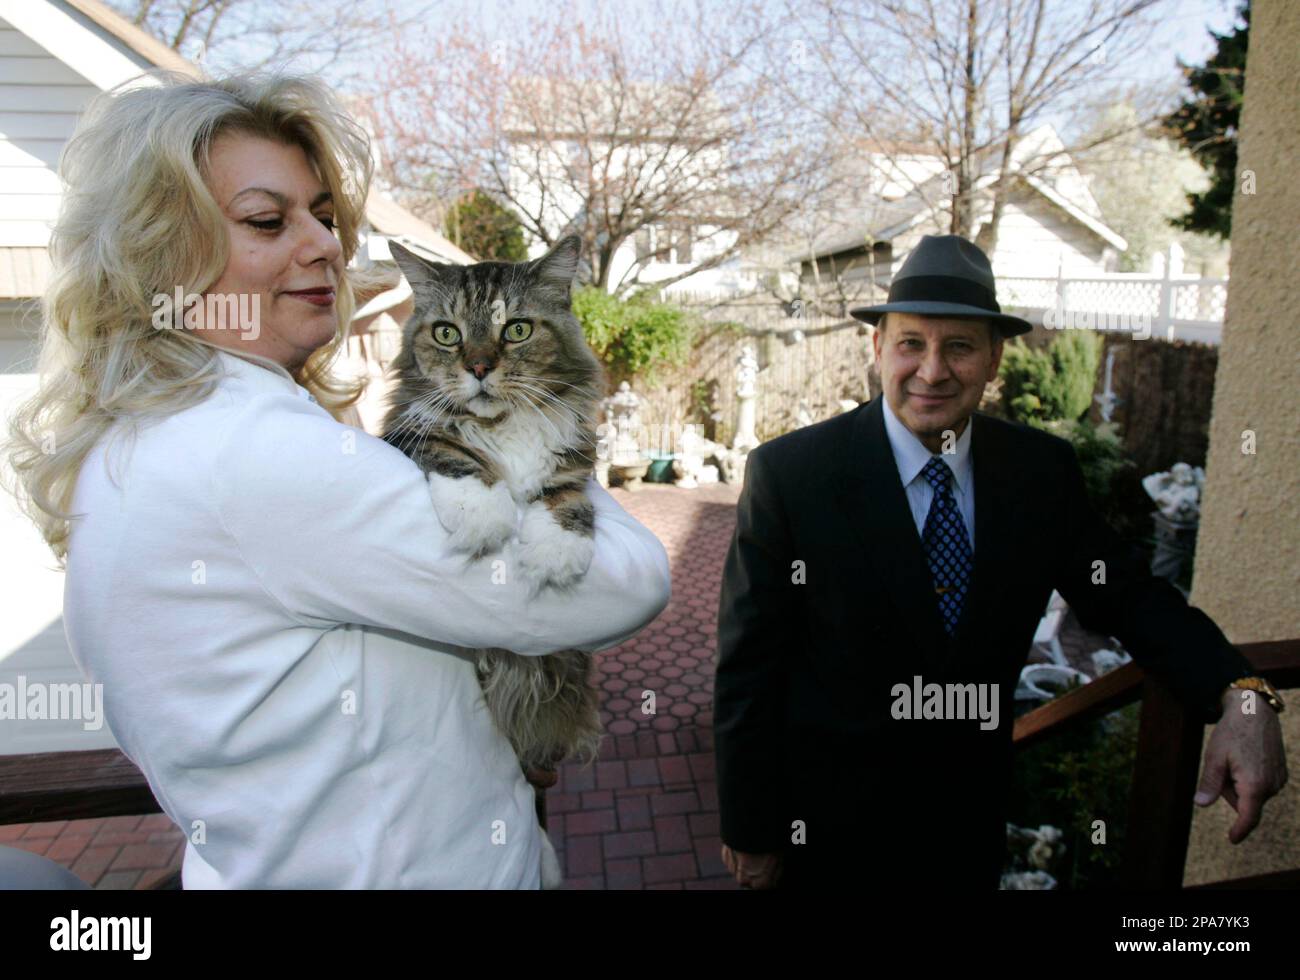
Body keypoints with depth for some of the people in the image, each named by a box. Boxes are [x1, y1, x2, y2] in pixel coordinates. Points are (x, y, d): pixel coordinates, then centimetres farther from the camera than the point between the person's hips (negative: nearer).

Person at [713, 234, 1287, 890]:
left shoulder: (1044, 469, -8)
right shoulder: (788, 473, -20)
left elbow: (1126, 595, 2)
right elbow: (747, 669, -16)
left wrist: (1240, 693, -17)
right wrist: (749, 833, -10)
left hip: (973, 815, 4)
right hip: (826, 822, -3)